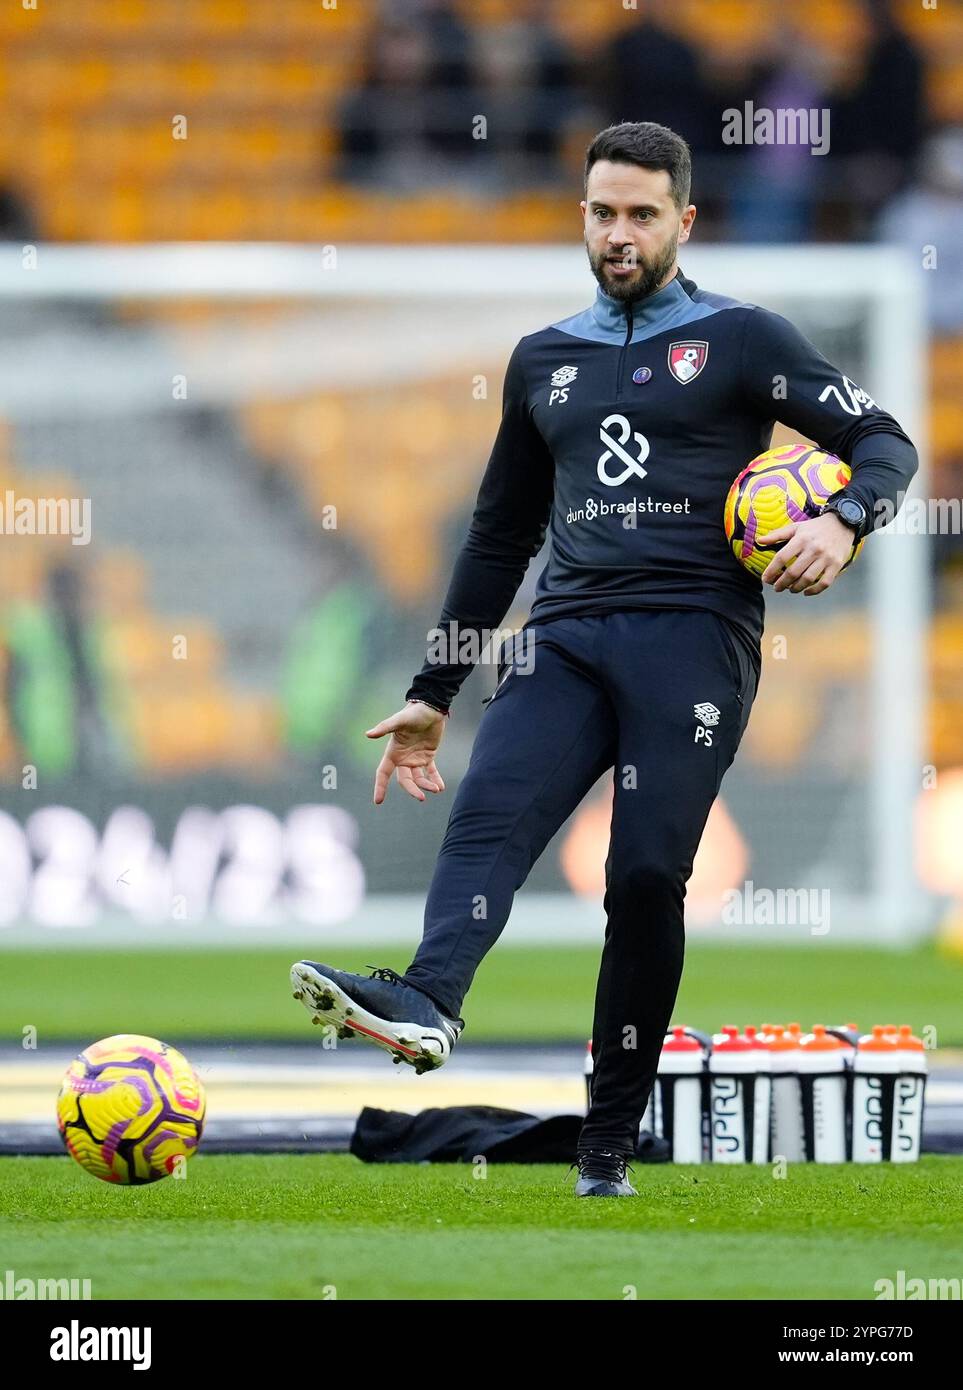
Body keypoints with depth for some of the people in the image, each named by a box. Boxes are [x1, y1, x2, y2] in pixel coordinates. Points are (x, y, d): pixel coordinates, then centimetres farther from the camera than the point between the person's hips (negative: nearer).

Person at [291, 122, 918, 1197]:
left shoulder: (740, 340, 9)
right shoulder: (544, 361, 22)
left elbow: (882, 440, 5)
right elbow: (499, 534, 28)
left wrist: (843, 521, -18)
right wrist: (432, 694, 26)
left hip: (692, 635, -3)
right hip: (568, 633, 3)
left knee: (645, 877, -10)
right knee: (490, 813, -23)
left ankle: (609, 1147, -3)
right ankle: (425, 1005, -49)